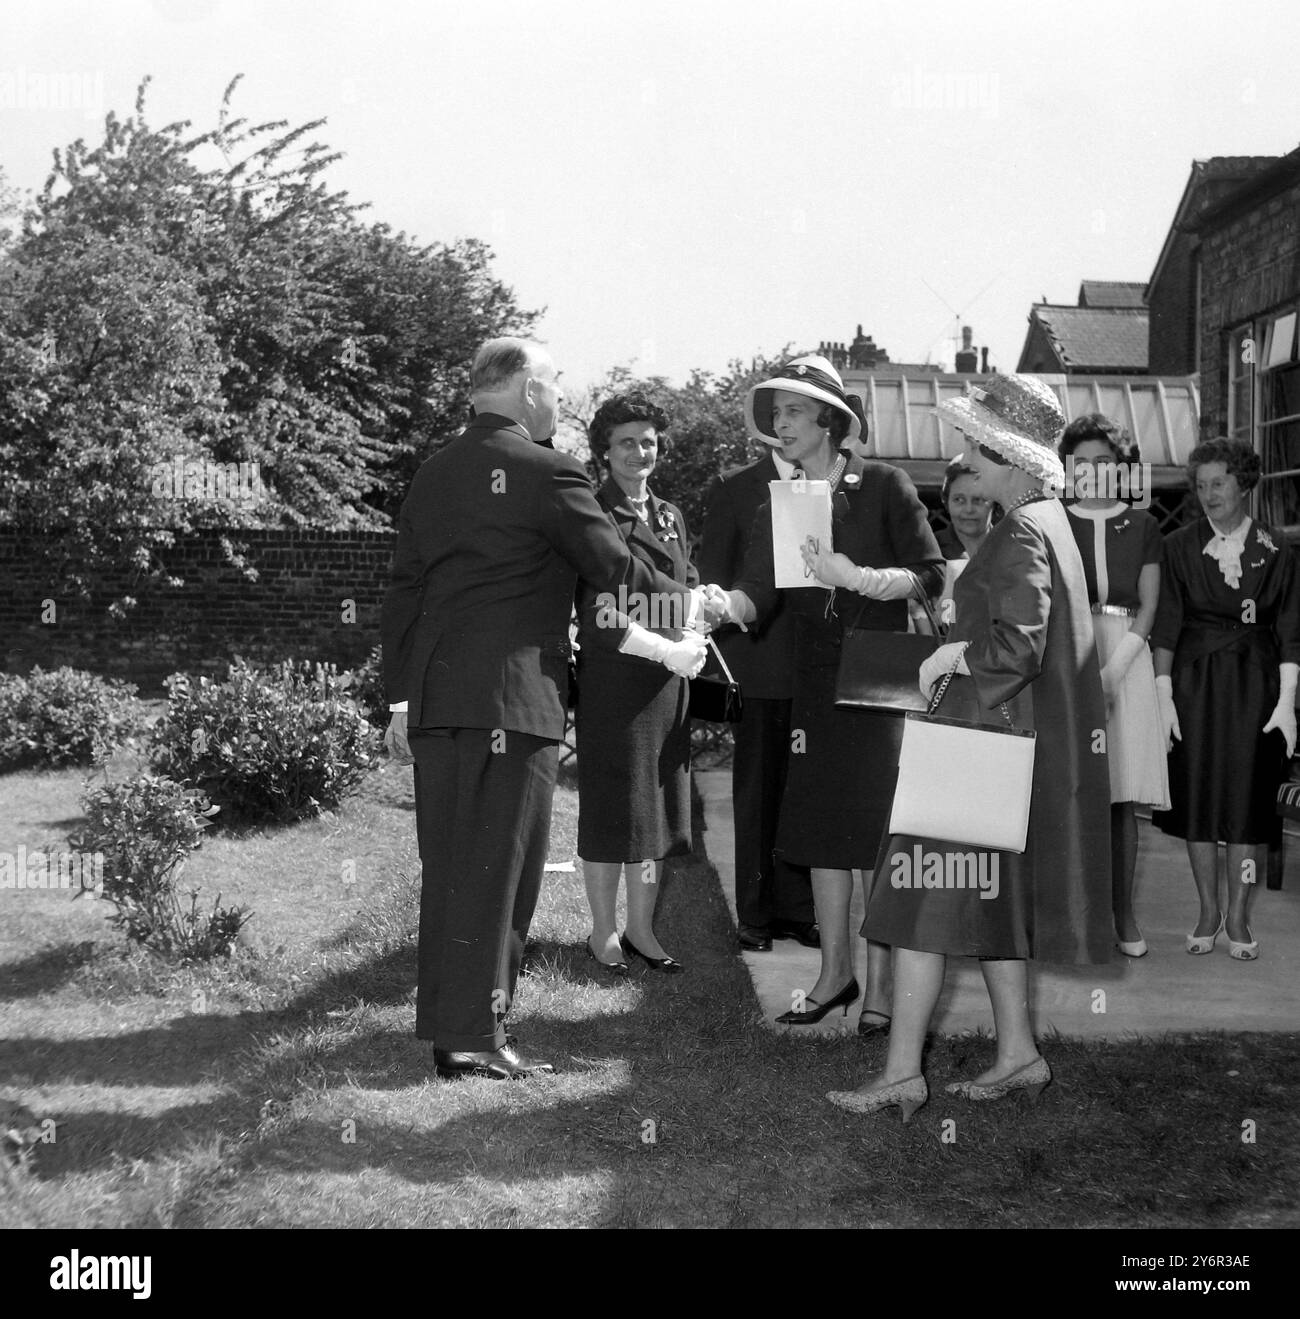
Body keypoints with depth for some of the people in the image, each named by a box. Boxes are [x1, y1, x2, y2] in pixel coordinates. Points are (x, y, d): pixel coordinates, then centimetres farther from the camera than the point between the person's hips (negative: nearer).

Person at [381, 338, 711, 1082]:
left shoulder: (434, 474, 14)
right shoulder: (545, 472, -8)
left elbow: (404, 590, 15)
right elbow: (614, 567, -5)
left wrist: (402, 697, 19)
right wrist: (686, 600, 13)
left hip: (435, 698, 7)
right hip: (513, 698, -7)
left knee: (447, 867, 11)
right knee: (498, 870, -1)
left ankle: (447, 1024, 18)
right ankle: (474, 1036, 1)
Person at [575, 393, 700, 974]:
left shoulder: (671, 517, 17)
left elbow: (690, 593, 20)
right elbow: (574, 595, -10)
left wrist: (693, 630, -2)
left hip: (667, 679, 6)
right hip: (610, 674, -6)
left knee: (656, 806, 10)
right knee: (610, 806, 0)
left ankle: (641, 929, 20)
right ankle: (603, 933, 10)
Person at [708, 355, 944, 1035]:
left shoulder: (883, 486, -3)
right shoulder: (779, 508, 9)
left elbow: (930, 576, -7)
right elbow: (756, 592, -3)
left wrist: (857, 577, -20)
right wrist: (721, 603, -25)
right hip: (818, 684, 5)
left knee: (881, 832, -4)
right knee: (822, 827, 7)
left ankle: (879, 985, 5)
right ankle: (835, 971, 20)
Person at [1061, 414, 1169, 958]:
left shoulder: (1142, 526, 11)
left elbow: (1147, 609, 5)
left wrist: (1112, 671, -10)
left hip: (1125, 660, 1)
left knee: (1122, 798, 0)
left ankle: (1122, 914, 6)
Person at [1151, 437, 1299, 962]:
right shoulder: (1179, 547, 1)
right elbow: (1165, 626, -1)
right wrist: (1164, 697, -7)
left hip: (1254, 683, -1)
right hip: (1194, 682, 1)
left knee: (1249, 796, -1)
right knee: (1197, 795, 3)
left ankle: (1238, 916, 8)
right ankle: (1208, 911, 14)